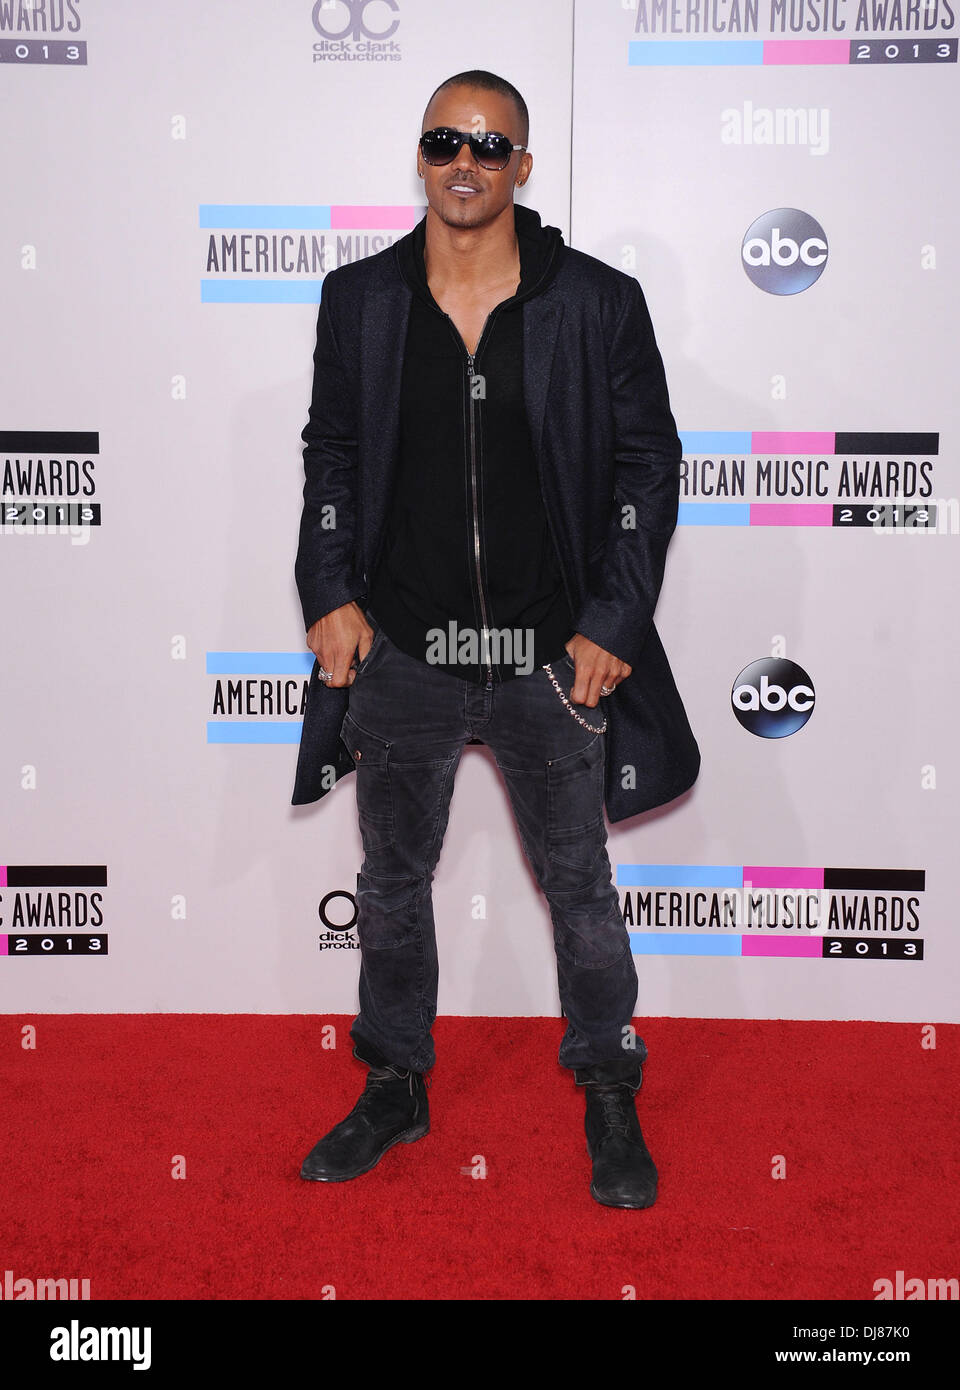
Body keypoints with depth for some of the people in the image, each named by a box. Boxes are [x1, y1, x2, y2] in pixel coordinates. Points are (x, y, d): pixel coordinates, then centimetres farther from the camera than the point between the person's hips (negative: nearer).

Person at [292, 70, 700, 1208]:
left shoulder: (598, 302, -3)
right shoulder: (359, 300, 4)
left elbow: (648, 463, 0)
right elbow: (331, 453, 11)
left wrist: (611, 622, -6)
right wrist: (331, 592, 0)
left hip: (551, 656, -2)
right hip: (400, 652, 2)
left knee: (580, 889, 10)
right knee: (392, 882, 15)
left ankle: (609, 1098, 31)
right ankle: (395, 1087, 35)